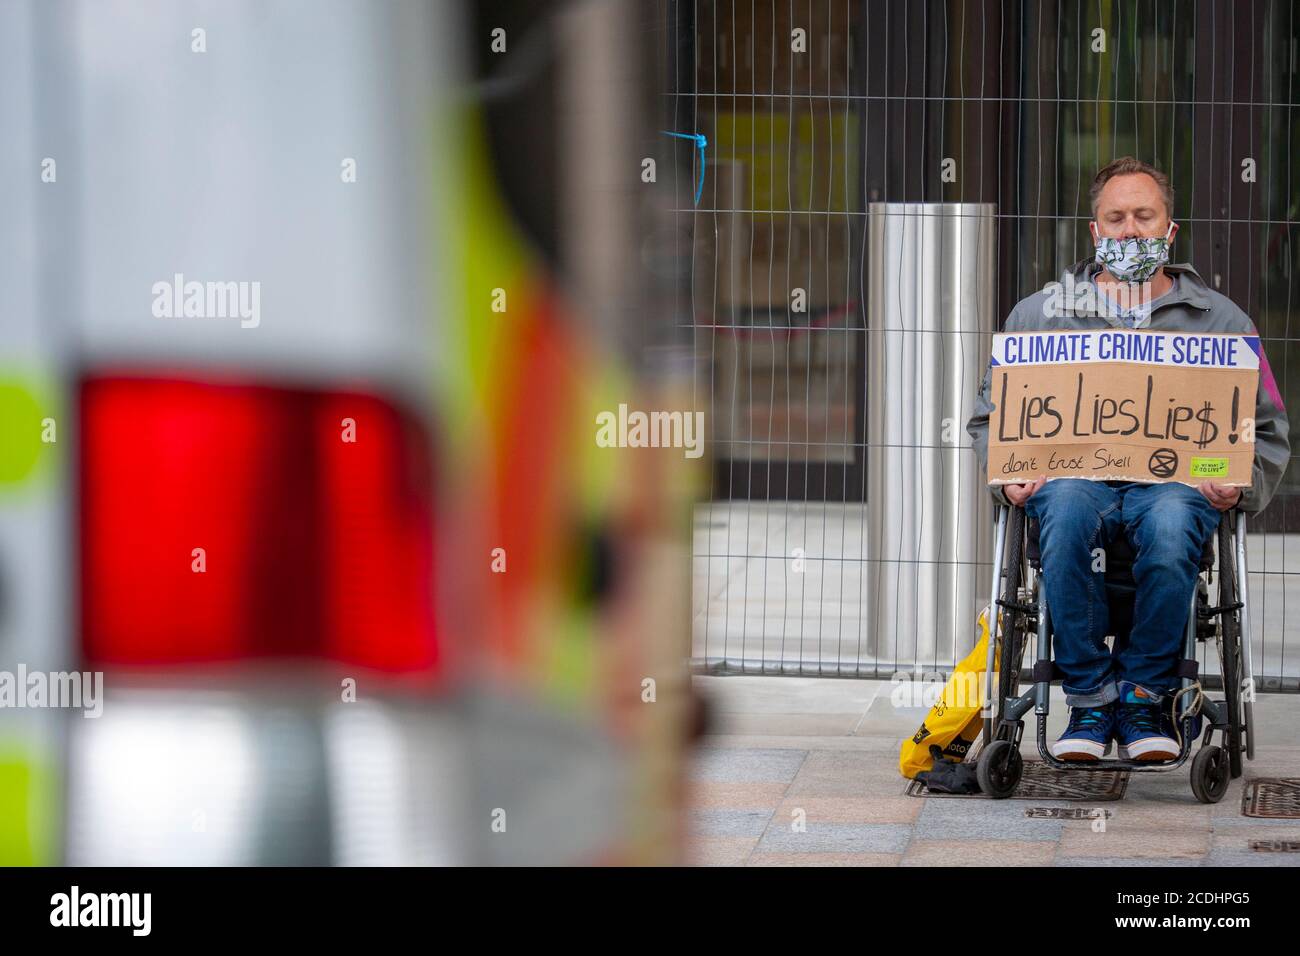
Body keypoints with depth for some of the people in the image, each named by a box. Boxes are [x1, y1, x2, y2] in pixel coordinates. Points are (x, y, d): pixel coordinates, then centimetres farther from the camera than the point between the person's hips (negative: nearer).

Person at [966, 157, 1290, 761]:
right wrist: (1007, 478, 1)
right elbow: (990, 417, 21)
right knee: (1068, 509, -39)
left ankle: (1142, 697, -24)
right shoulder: (1037, 314, 21)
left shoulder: (1219, 320, 19)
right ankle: (1089, 700, -29)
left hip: (1177, 478, 0)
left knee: (1172, 521, -39)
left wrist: (1241, 485, -1)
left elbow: (1266, 429, 19)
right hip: (1072, 471, 1)